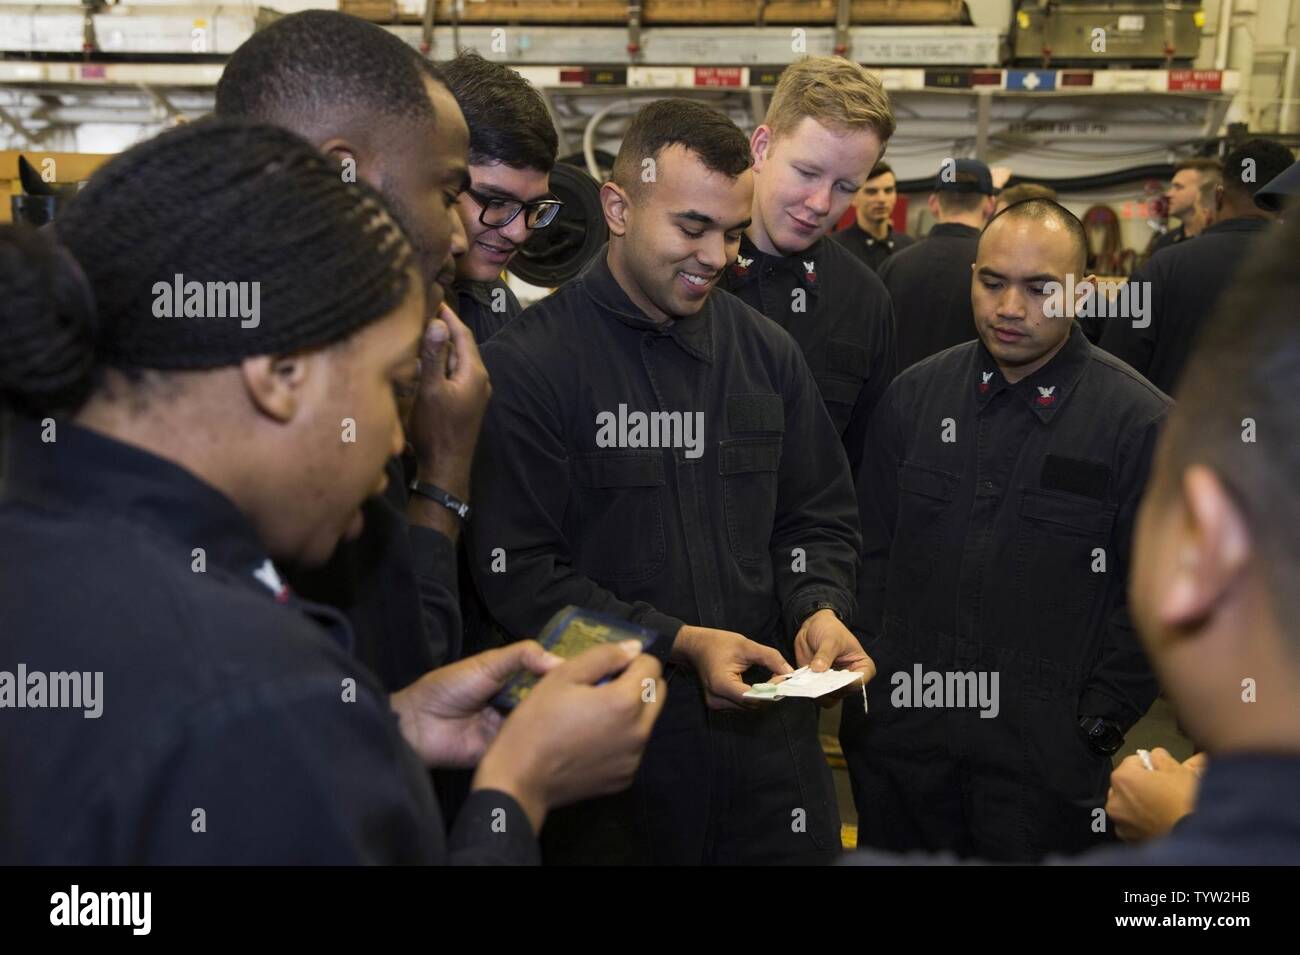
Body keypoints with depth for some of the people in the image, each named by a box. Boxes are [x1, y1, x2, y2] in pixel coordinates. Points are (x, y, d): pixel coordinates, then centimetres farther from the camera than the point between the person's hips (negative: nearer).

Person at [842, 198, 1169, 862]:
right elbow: (872, 551, 9)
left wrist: (1101, 724, -6)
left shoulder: (1140, 421, -6)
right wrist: (869, 678, 4)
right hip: (900, 735, 3)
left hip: (1048, 756, -3)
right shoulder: (914, 396, 4)